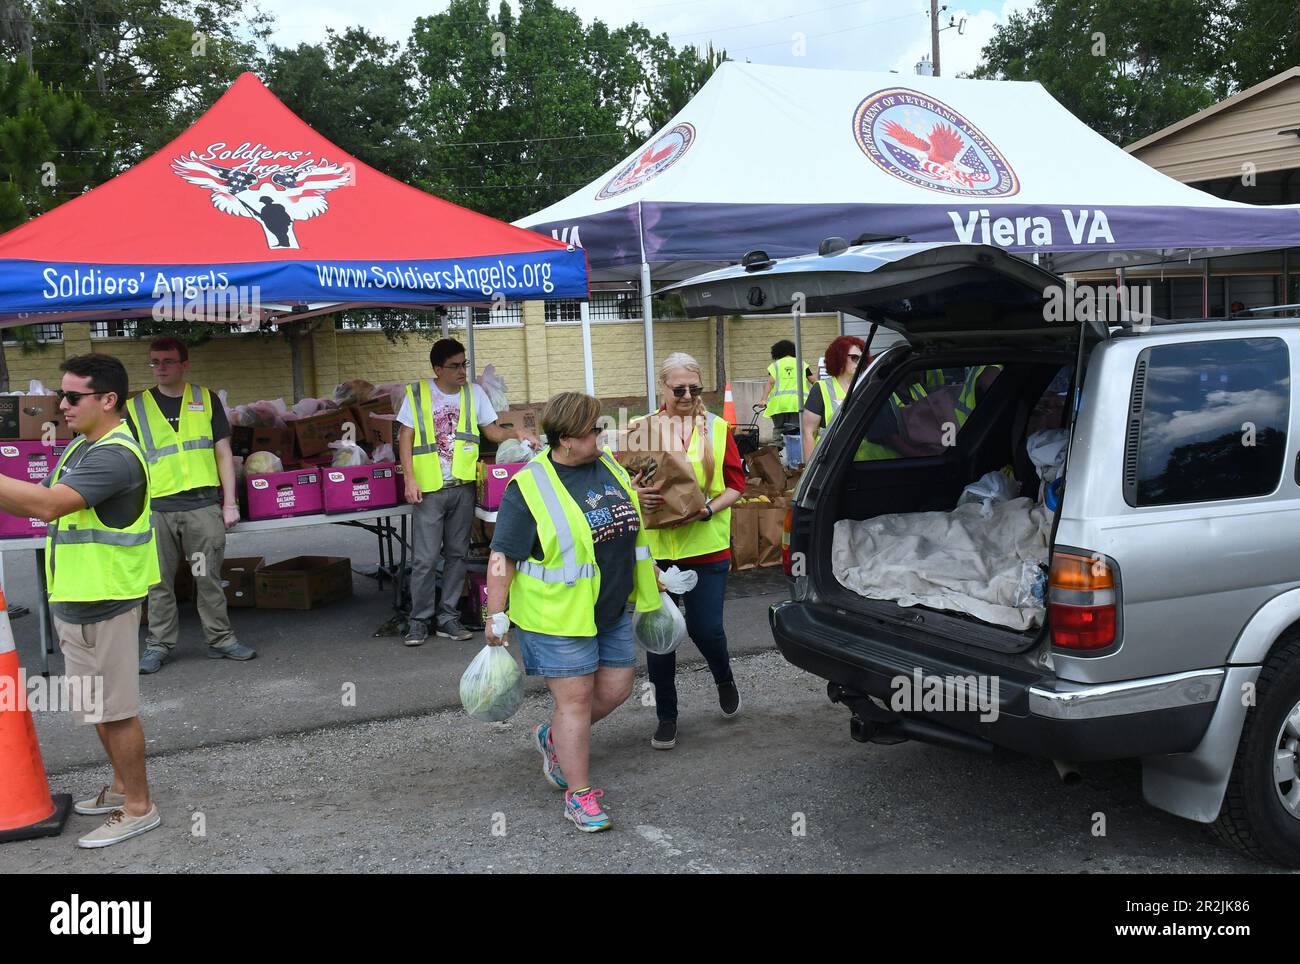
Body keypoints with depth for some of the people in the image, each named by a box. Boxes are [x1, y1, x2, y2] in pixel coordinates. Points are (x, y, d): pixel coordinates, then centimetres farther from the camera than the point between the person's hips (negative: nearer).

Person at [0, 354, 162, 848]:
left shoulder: (114, 456, -21)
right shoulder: (78, 448, 11)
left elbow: (49, 504, -31)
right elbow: (40, 506, 12)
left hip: (102, 605, -9)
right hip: (74, 601, 10)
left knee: (114, 710, 1)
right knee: (100, 707, 20)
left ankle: (138, 807, 14)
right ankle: (122, 785, 35)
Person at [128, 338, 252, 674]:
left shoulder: (206, 400, 10)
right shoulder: (136, 407, 9)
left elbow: (223, 453, 10)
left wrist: (229, 503, 4)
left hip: (203, 504, 0)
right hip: (157, 508, 1)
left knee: (209, 577, 3)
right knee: (159, 582, 5)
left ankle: (220, 639, 13)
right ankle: (159, 644, 16)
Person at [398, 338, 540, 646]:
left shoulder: (474, 393, 8)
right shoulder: (417, 394, 0)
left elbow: (492, 430, 11)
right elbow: (406, 437, 1)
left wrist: (516, 433, -8)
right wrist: (410, 478, -8)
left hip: (463, 486, 3)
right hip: (429, 489, -3)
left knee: (456, 554, 9)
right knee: (426, 559, -3)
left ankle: (447, 617, 18)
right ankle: (419, 620, 9)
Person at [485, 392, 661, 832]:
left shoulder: (608, 466, 6)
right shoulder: (528, 488, -16)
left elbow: (633, 526, 20)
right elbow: (502, 558, -15)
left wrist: (650, 577, 23)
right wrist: (495, 618, -16)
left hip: (614, 611, 7)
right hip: (559, 616, -7)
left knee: (615, 689, 11)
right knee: (575, 698, -2)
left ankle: (553, 737, 36)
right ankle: (579, 795, 12)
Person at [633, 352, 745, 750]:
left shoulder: (717, 428, 4)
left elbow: (736, 483, 4)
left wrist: (708, 509, -13)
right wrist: (635, 493, -19)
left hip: (706, 545, 0)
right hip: (654, 546, 0)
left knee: (705, 628, 1)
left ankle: (724, 680, 37)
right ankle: (666, 717, 22)